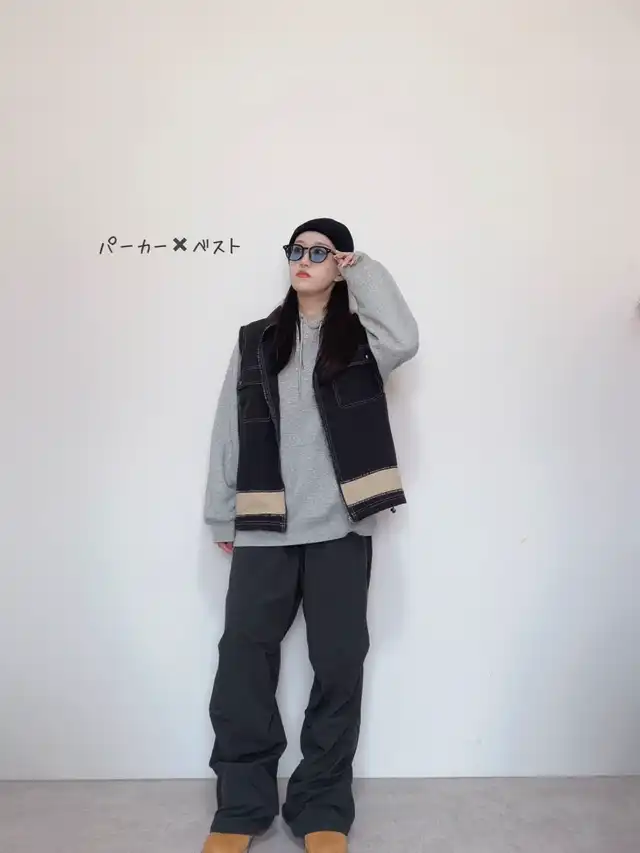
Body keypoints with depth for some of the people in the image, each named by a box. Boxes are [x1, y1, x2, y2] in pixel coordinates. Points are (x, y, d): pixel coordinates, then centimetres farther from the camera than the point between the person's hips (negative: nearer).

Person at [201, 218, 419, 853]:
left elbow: (404, 340, -16)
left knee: (339, 662, 4)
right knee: (243, 659, 2)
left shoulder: (359, 338, 8)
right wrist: (222, 518, 6)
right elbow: (228, 431, 10)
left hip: (340, 528, -1)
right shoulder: (255, 341, 13)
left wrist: (364, 271, -3)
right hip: (264, 529, 2)